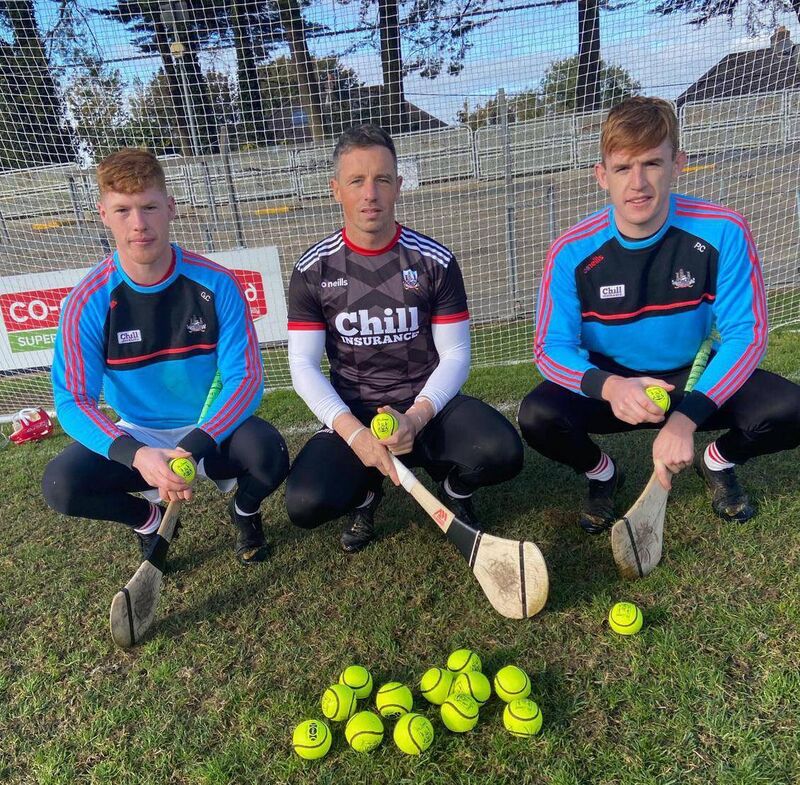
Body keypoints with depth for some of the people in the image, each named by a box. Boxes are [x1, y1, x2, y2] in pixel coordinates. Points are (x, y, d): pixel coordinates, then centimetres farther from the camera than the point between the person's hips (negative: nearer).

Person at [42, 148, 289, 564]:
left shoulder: (215, 284, -14)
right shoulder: (88, 302, -13)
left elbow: (246, 376, -18)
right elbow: (73, 401, -16)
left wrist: (194, 447, -33)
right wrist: (137, 455, -36)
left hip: (213, 432, -1)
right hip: (138, 438, 1)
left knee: (267, 452, -32)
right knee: (61, 483, -25)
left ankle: (244, 510, 8)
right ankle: (149, 519, 11)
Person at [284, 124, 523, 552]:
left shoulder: (435, 261, -4)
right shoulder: (313, 270, -4)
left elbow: (455, 355, -5)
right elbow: (303, 366, -7)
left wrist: (416, 417, -23)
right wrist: (353, 432, -22)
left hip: (428, 403, 0)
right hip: (352, 413, 0)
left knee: (502, 452, -29)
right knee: (306, 503, -25)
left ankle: (455, 488, 11)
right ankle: (365, 491, 15)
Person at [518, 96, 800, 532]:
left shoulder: (722, 233, -16)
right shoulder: (572, 253, -17)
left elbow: (745, 333, -17)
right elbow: (553, 346, -17)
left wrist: (686, 418, -32)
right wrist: (608, 386, -40)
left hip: (695, 381, 1)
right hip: (611, 385, 0)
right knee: (538, 417, -29)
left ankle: (718, 460, 13)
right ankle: (601, 473, 8)